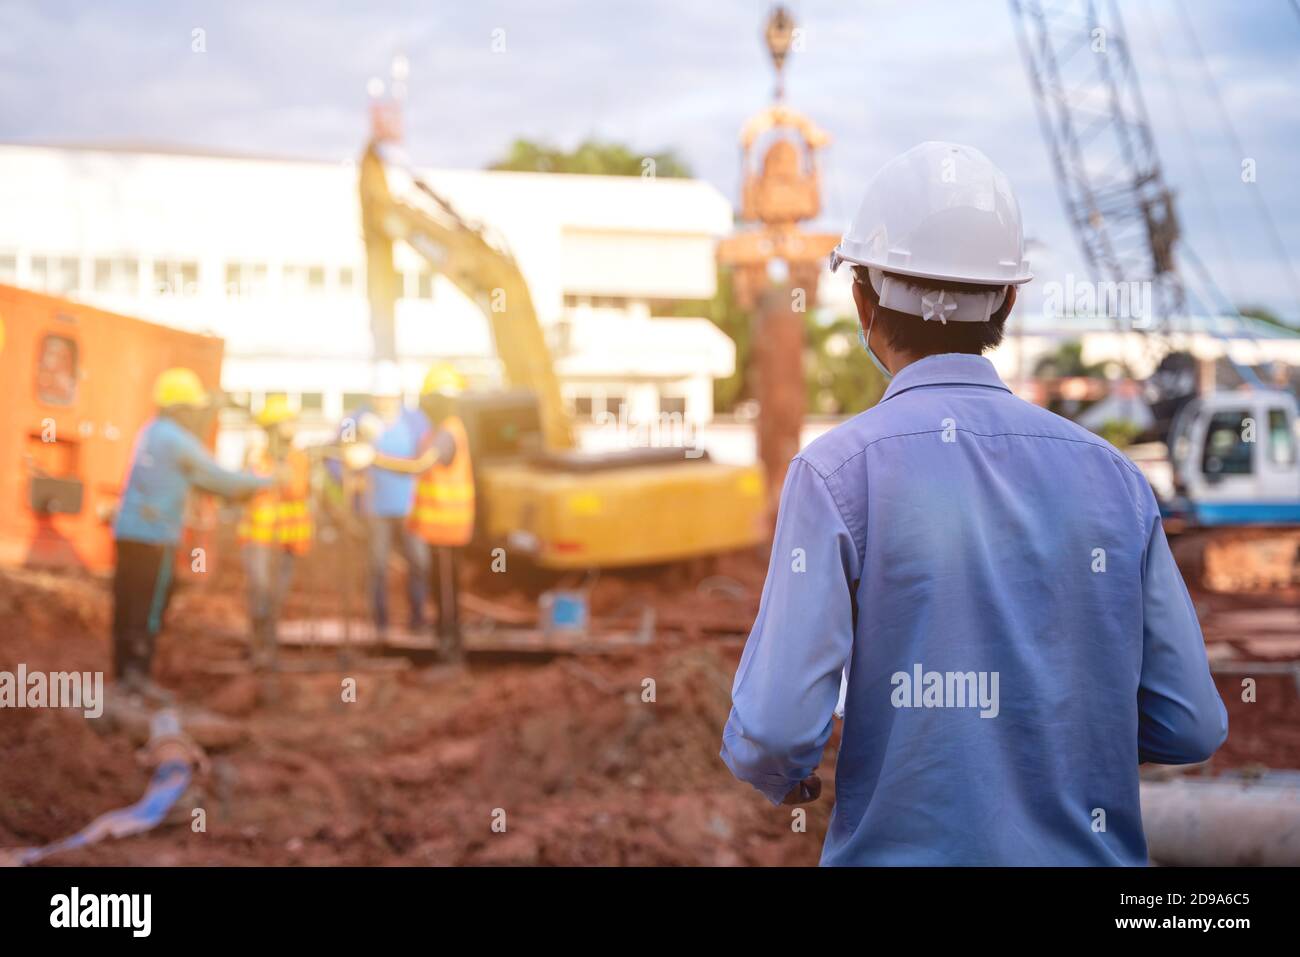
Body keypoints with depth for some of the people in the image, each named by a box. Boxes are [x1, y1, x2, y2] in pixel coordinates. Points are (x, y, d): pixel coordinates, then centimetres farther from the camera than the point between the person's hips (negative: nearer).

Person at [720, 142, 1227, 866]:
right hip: (1091, 852, 4)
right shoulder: (1113, 475, -1)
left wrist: (783, 775, 6)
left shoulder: (838, 473, -11)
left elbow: (776, 729, -16)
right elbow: (1192, 726, 2)